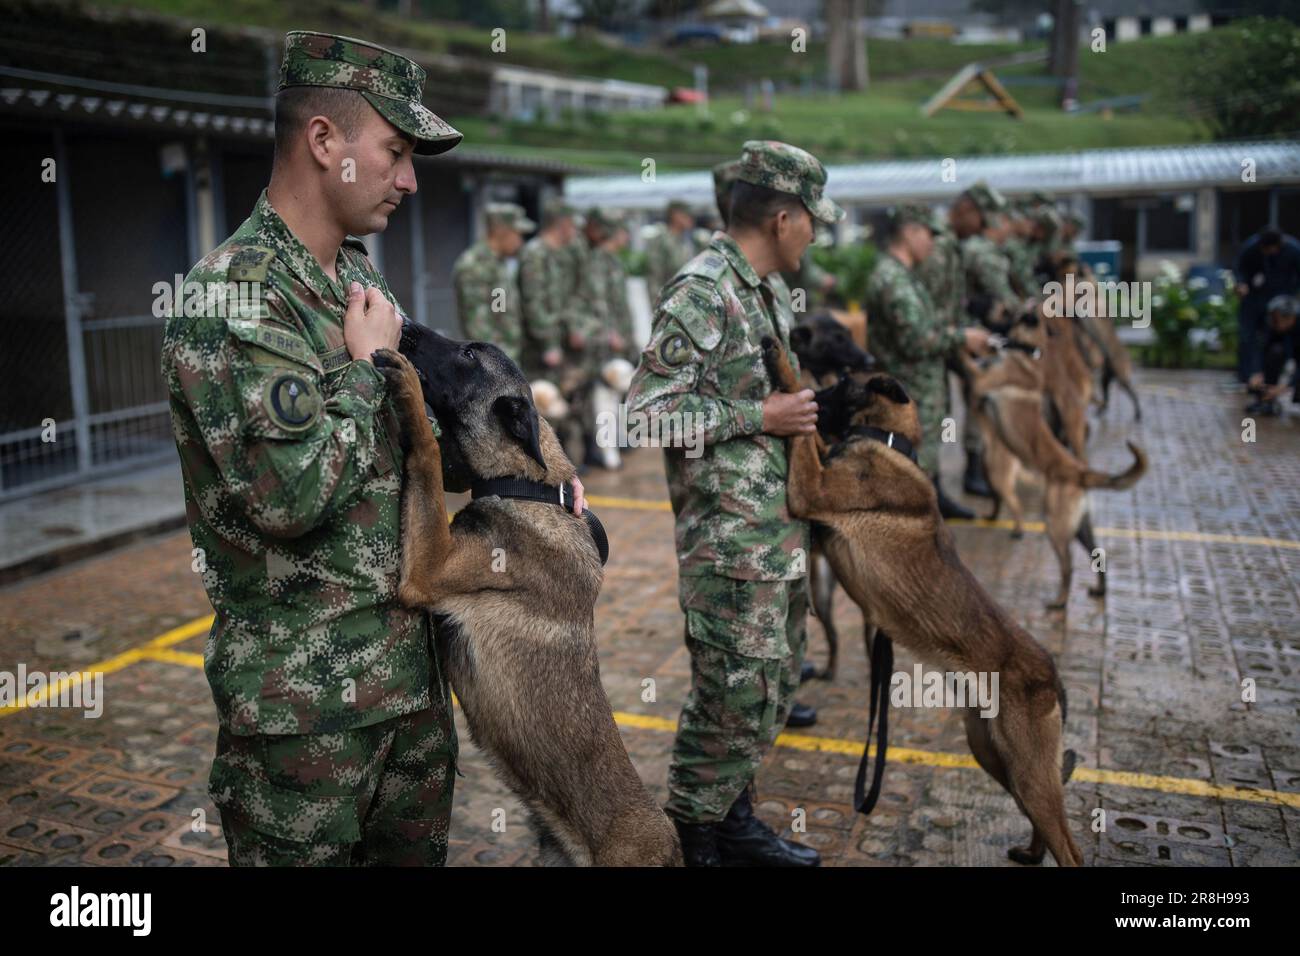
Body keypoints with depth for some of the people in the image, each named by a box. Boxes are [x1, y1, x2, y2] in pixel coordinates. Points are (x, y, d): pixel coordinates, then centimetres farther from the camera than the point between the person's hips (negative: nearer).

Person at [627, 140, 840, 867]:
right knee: (739, 691, -2)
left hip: (784, 528, 10)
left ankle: (733, 816, 32)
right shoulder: (701, 293, -16)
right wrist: (760, 416, -19)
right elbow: (649, 410, -21)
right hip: (731, 536, -10)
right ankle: (693, 835, 17)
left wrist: (807, 405, 9)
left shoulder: (772, 290, 14)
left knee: (777, 683, 17)